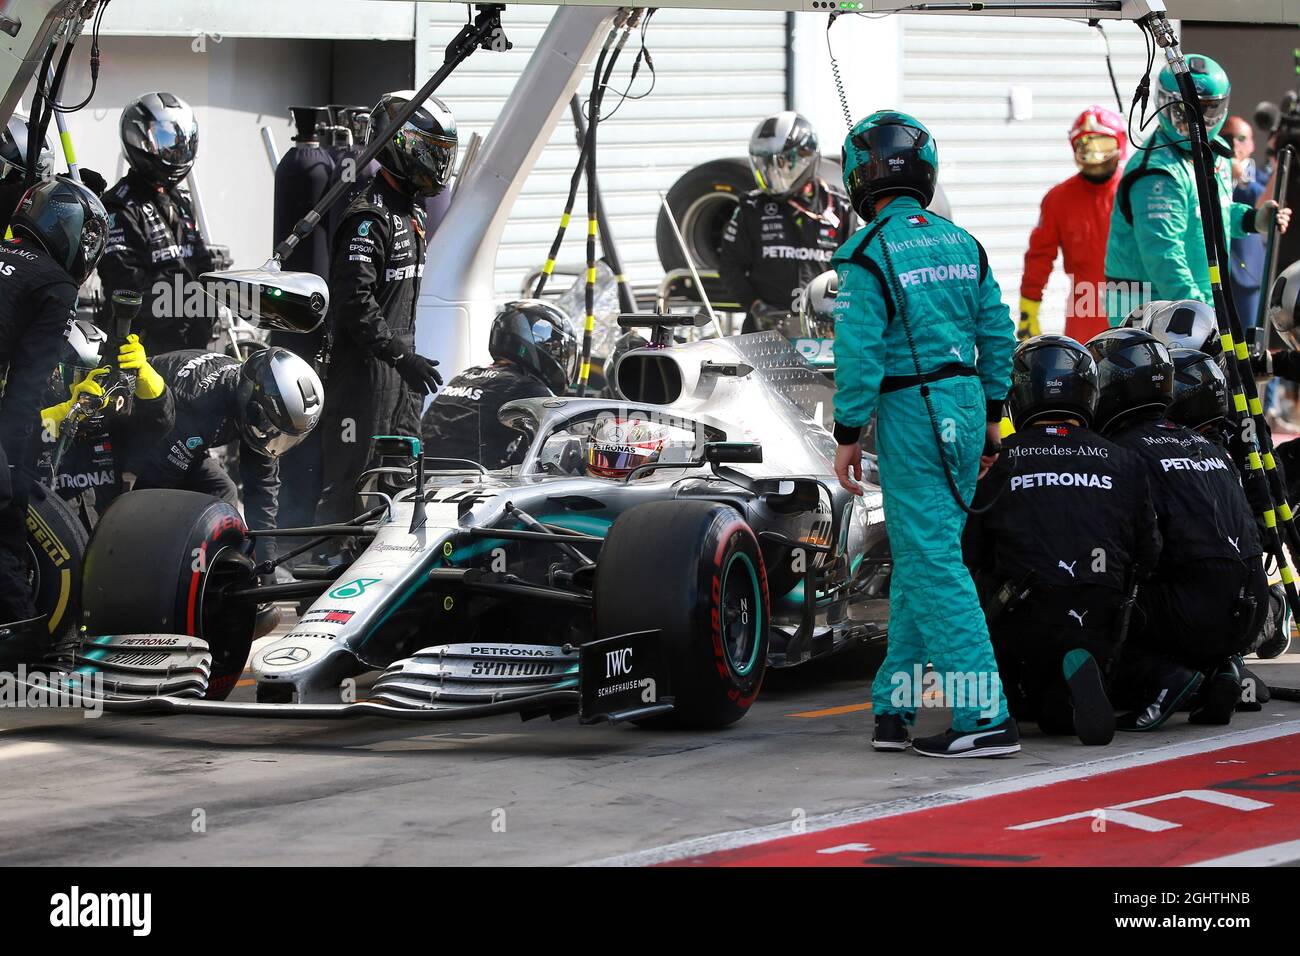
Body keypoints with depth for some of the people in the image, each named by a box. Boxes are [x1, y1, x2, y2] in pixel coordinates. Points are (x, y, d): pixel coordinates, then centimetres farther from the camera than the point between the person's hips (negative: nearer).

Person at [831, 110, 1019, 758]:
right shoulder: (960, 244, 9)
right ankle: (896, 704, 19)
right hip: (966, 404, 7)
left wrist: (848, 435, -7)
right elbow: (997, 332, 12)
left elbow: (859, 351, -15)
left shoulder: (868, 253, -11)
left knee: (933, 562, -6)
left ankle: (986, 717, -11)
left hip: (911, 411, -7)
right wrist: (990, 414, 20)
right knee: (917, 559, 15)